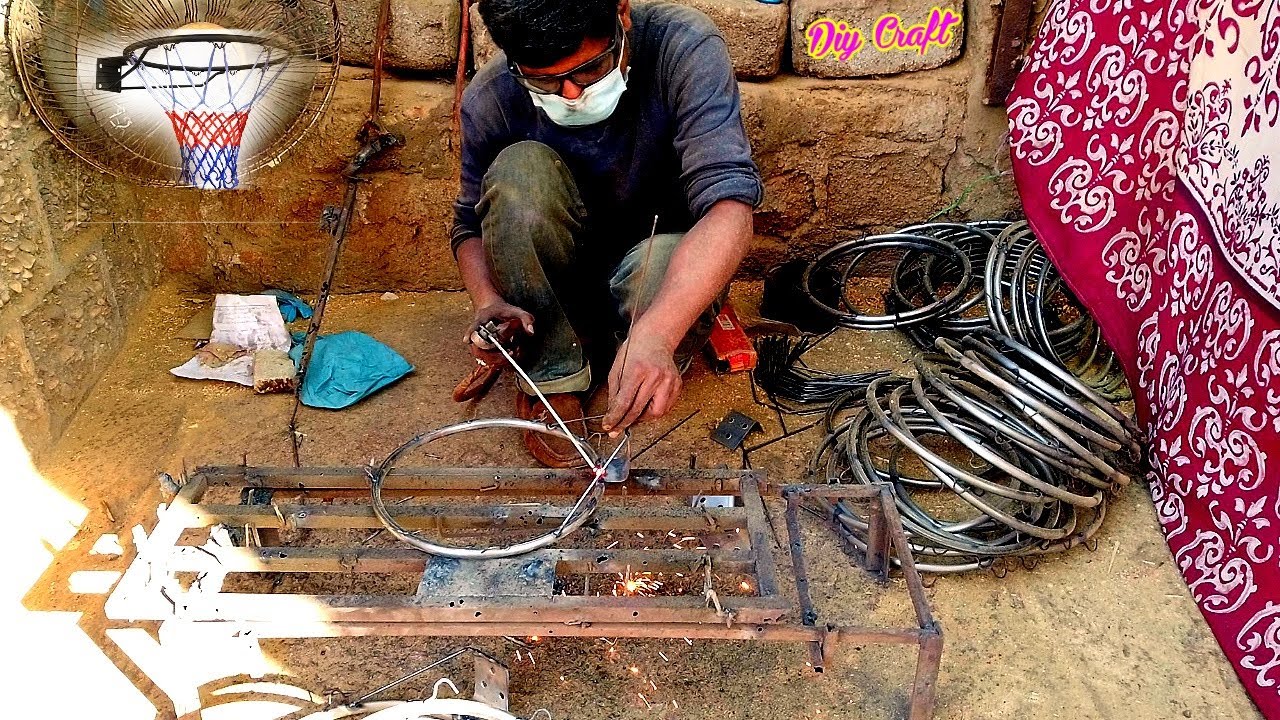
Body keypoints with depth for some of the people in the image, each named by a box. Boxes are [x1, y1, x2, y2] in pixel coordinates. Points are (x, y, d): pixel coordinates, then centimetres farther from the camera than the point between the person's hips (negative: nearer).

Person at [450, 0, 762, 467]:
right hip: (559, 274, 2)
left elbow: (729, 201, -37)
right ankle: (552, 374, -14)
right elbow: (471, 222, -3)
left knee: (660, 267, -37)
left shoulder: (683, 47, -25)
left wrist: (654, 334, -52)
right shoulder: (491, 99, -17)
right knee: (521, 170, -28)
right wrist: (487, 301, -27)